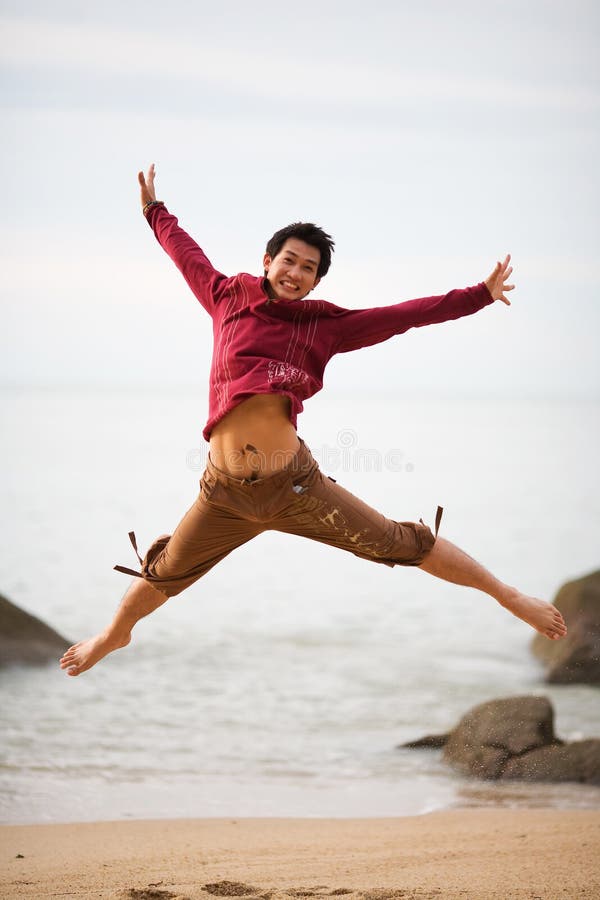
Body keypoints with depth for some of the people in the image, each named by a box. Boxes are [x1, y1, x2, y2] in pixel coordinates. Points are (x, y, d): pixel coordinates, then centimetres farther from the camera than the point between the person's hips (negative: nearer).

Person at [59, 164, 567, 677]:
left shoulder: (326, 327, 1)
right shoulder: (228, 299, 5)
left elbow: (407, 315, 0)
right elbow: (187, 253, 22)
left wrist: (481, 295, -5)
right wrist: (154, 208, 38)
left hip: (296, 486, -2)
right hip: (225, 494, 2)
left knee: (406, 545, 1)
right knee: (162, 575, 19)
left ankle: (510, 598, 14)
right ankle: (114, 636, 49)